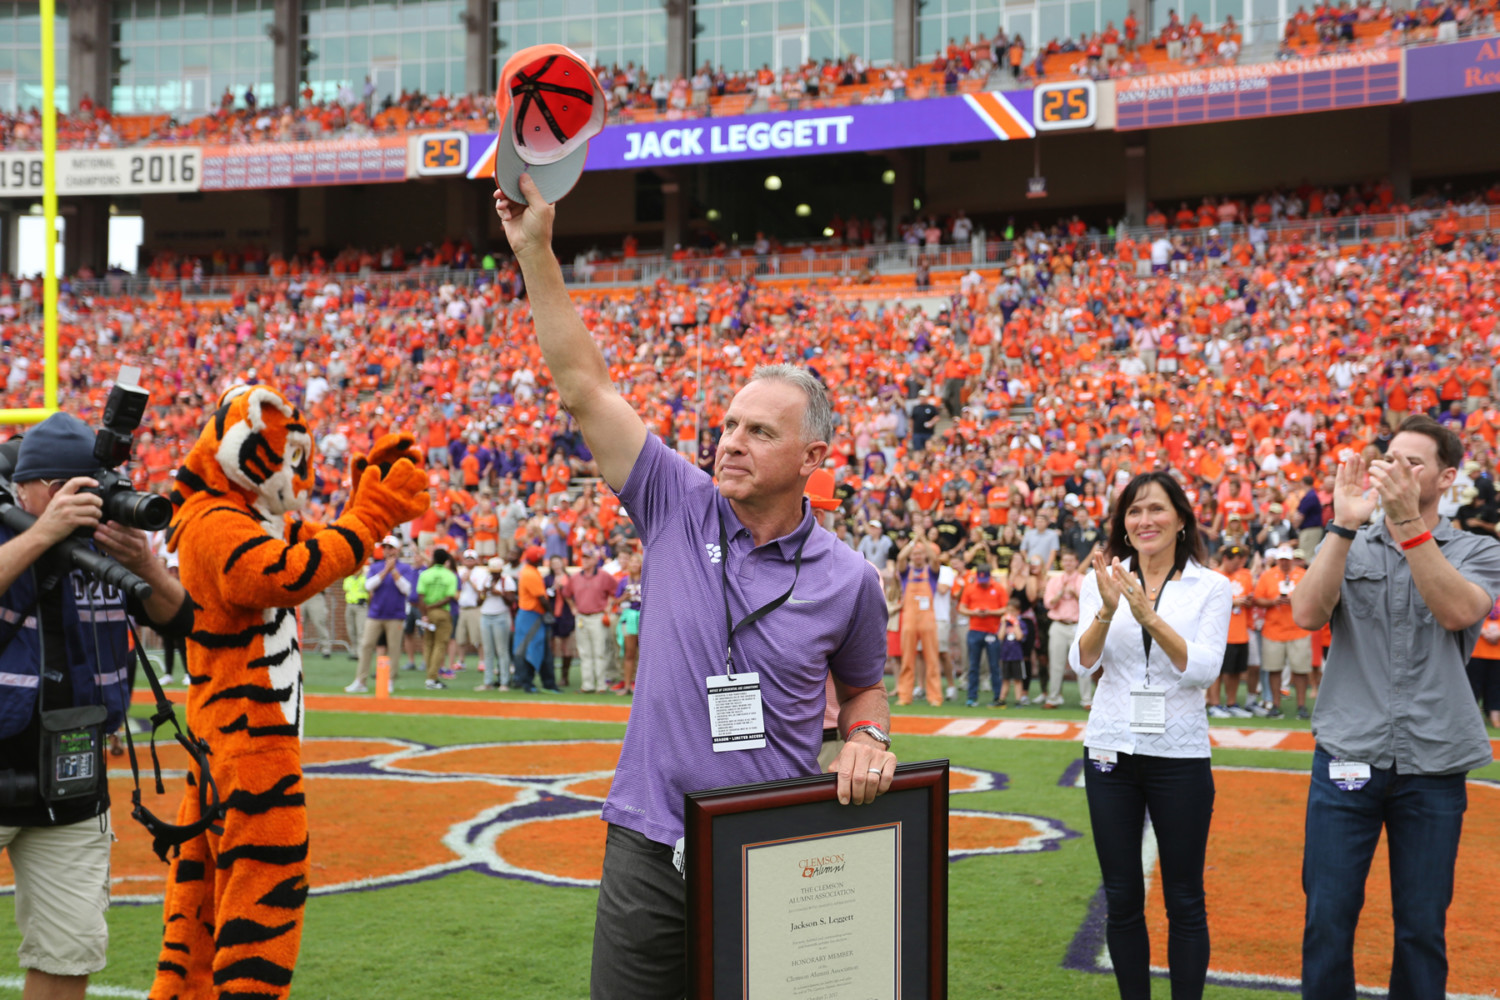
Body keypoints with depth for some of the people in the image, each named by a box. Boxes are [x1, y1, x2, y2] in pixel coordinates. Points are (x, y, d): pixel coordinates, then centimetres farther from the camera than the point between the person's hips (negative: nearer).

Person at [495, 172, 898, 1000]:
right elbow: (585, 387, -5)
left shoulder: (846, 579, -1)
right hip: (651, 851, 1)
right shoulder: (679, 508, -2)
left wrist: (866, 738, -6)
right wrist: (536, 252, -9)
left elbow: (862, 685, 17)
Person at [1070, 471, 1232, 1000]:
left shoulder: (1211, 588, -1)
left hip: (1180, 753, -2)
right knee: (1122, 897, 8)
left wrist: (1149, 615, -25)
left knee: (1184, 899, 4)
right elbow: (1083, 663, -5)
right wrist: (1107, 611, -23)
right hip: (1111, 751, 2)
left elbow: (1203, 669, -12)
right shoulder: (1103, 580, 4)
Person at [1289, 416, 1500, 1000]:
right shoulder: (1349, 547, 11)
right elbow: (1307, 614, -8)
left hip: (1433, 763, 0)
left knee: (1423, 928, 7)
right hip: (1347, 756, 1)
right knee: (1327, 920, 1)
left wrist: (1407, 521, -23)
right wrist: (1344, 523, -16)